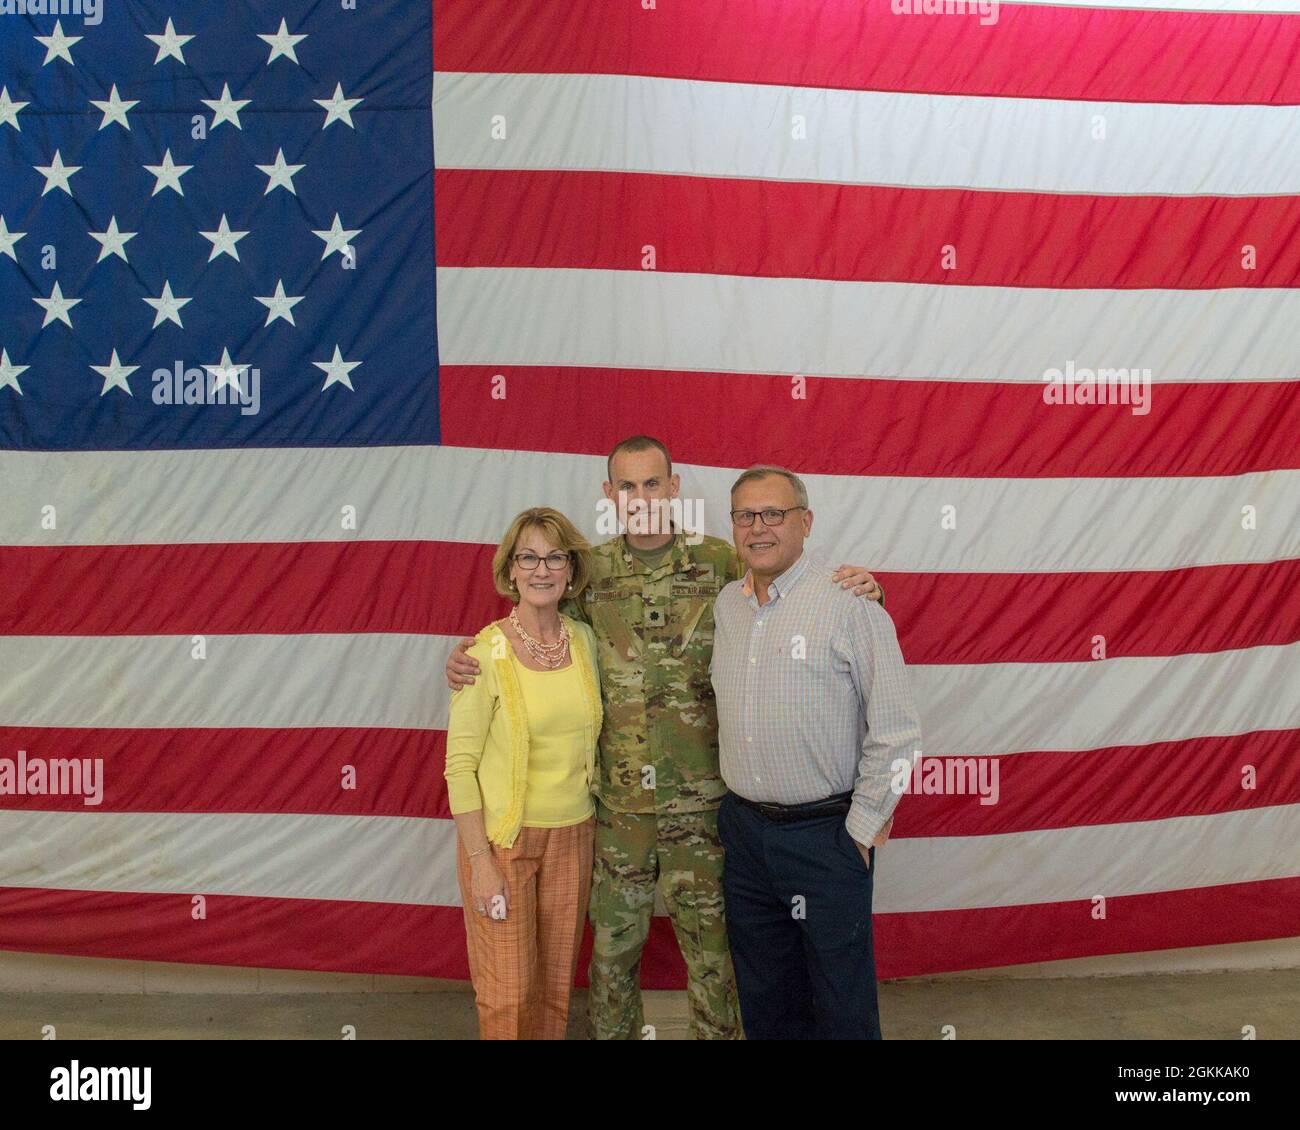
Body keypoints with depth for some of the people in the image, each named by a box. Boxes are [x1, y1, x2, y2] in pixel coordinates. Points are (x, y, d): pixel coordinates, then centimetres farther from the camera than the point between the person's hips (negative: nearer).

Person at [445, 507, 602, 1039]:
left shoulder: (584, 640, 1)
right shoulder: (486, 653, -14)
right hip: (502, 836, -4)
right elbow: (460, 765, -12)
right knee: (508, 994, 4)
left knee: (556, 983, 15)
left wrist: (592, 826, 10)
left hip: (572, 835, 5)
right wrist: (481, 862, -15)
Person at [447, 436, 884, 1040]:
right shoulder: (592, 571, 0)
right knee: (613, 945, 17)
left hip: (700, 803, -2)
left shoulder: (720, 563, -5)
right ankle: (611, 1033, 39)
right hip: (618, 803, 2)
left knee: (709, 945, 12)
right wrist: (467, 656, -3)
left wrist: (859, 593, -17)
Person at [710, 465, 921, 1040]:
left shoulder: (849, 600, -14)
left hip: (826, 832, -5)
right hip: (743, 827, 6)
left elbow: (895, 729, -12)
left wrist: (863, 827, -10)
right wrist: (739, 807, 14)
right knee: (763, 999, 19)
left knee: (841, 1003, 10)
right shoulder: (726, 603, 5)